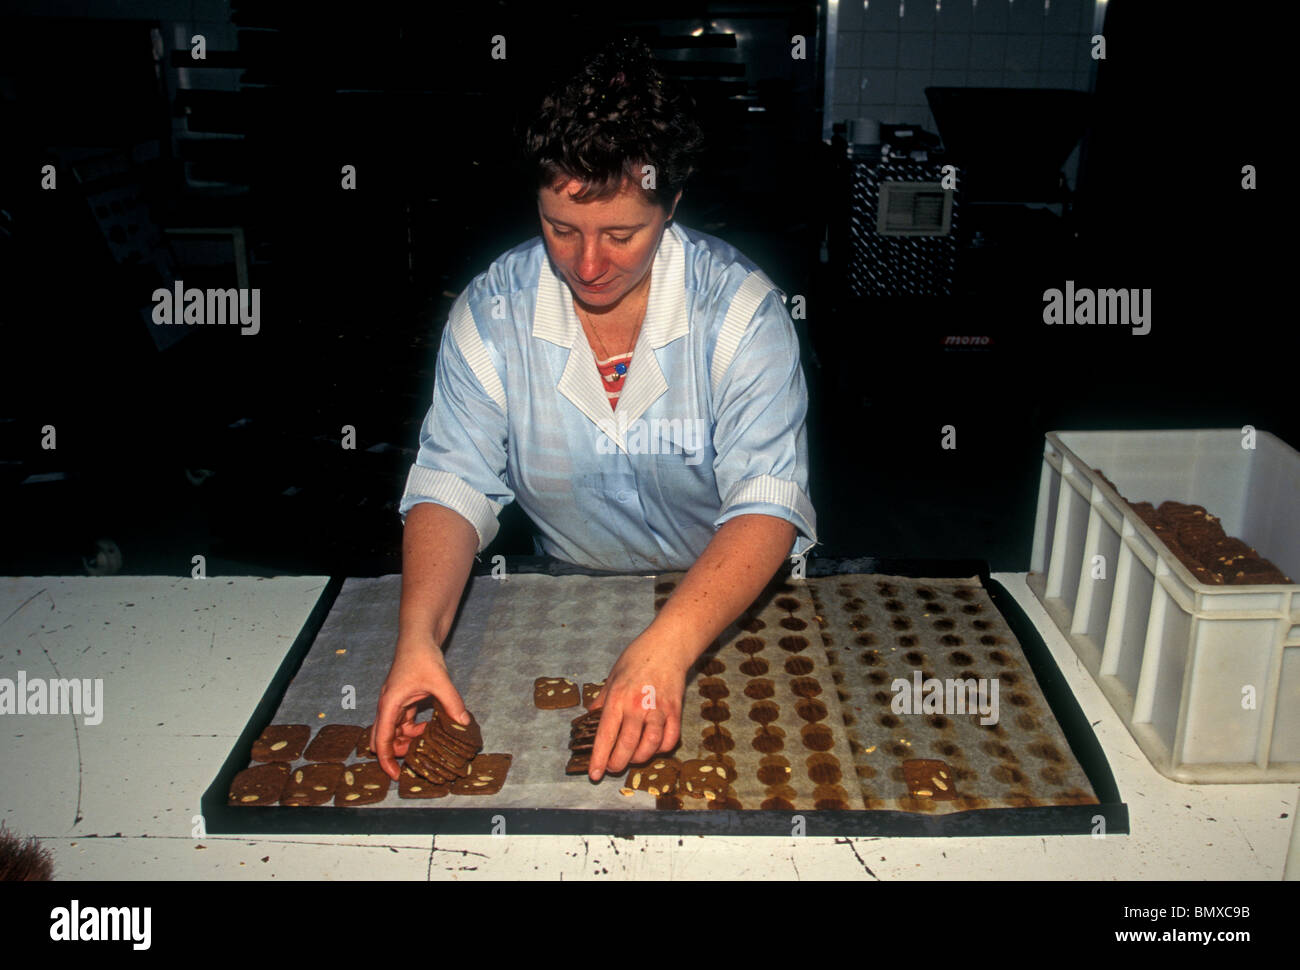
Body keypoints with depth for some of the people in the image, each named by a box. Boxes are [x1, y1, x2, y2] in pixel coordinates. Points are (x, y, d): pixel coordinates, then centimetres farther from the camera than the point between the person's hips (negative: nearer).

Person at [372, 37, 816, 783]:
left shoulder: (739, 307, -16)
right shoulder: (491, 310, -8)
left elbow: (767, 504, -24)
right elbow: (453, 486, -9)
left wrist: (667, 646, -41)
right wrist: (419, 634, -28)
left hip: (730, 606, -1)